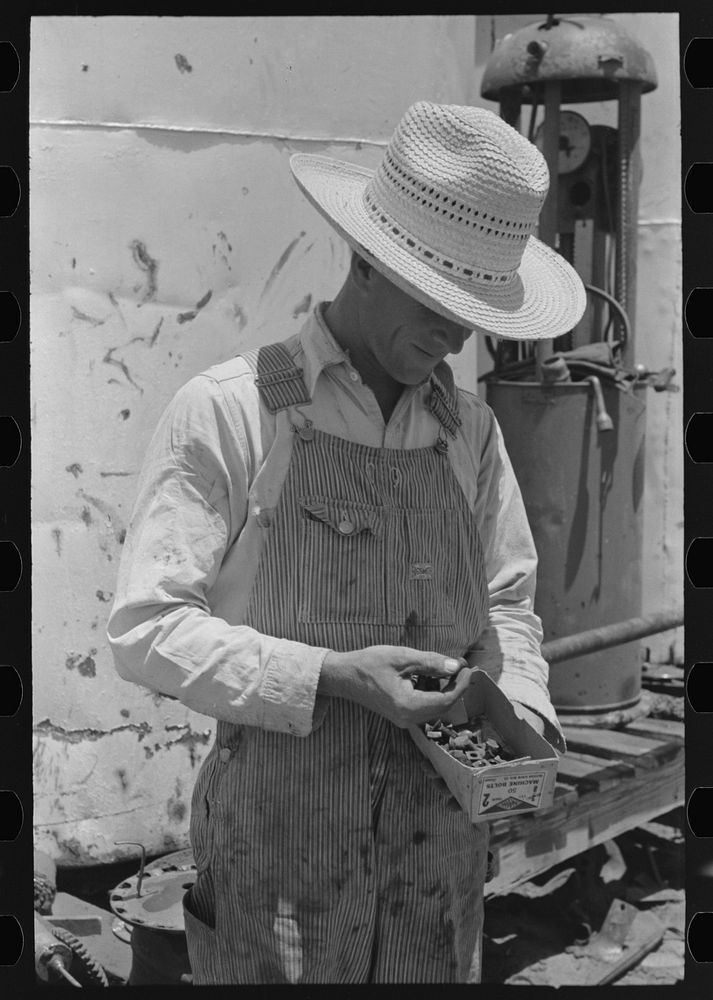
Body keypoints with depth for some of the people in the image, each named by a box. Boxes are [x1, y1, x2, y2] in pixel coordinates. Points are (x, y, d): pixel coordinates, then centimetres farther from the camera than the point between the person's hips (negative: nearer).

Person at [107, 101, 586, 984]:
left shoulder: (471, 430, 7)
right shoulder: (227, 414, -10)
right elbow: (145, 628, -12)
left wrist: (523, 713, -1)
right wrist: (329, 677, -21)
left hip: (442, 838, 5)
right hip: (278, 840, -5)